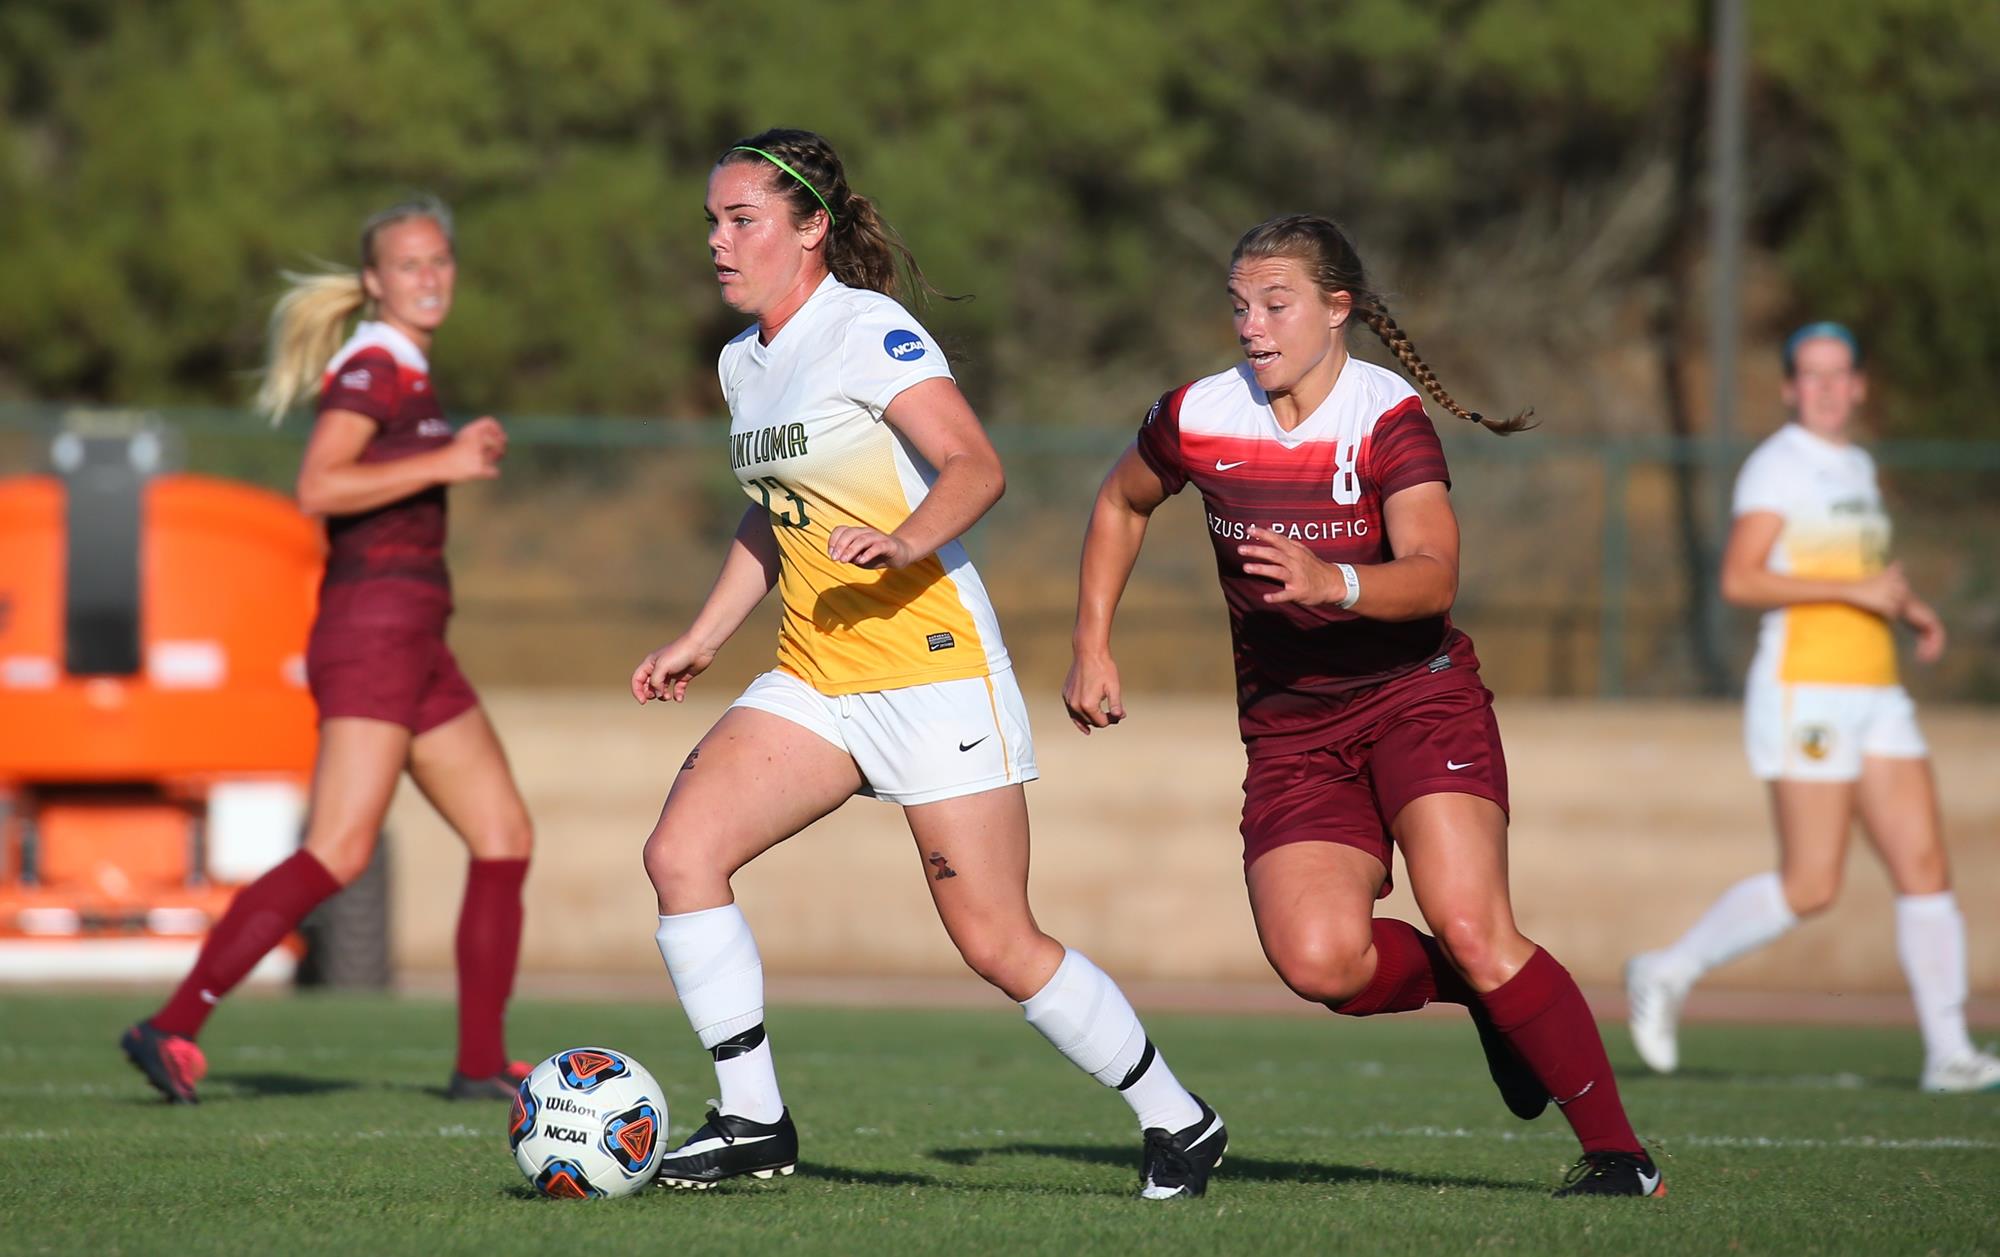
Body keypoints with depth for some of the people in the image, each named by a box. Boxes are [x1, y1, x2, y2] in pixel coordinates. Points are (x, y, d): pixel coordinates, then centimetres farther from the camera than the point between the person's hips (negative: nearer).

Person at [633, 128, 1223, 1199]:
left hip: (930, 663, -8)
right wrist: (702, 640, 24)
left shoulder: (868, 332, -12)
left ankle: (1177, 1119, 10)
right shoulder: (744, 363, 13)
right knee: (680, 851, -11)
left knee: (996, 944, -8)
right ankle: (752, 1122, -2)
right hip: (813, 675, 8)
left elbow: (975, 468, -23)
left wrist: (902, 544, -40)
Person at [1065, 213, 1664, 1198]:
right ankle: (1485, 993, 11)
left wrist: (1332, 584, -46)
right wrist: (1092, 647, 14)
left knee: (1469, 928, -22)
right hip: (1289, 732, 3)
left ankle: (1617, 1152, -10)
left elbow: (1433, 577, -28)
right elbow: (1120, 505, 20)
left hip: (1417, 699, -3)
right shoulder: (1196, 419, -2)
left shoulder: (1388, 418, -13)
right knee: (1318, 961, -20)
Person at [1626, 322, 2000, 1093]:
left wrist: (1910, 610, 14)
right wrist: (1856, 590, -19)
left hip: (1875, 696, 8)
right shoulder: (1779, 465, -7)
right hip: (1806, 690, -8)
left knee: (1925, 866, -1)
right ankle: (1670, 973, 6)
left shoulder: (1858, 467, 19)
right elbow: (1740, 580, -17)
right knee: (1811, 886, -11)